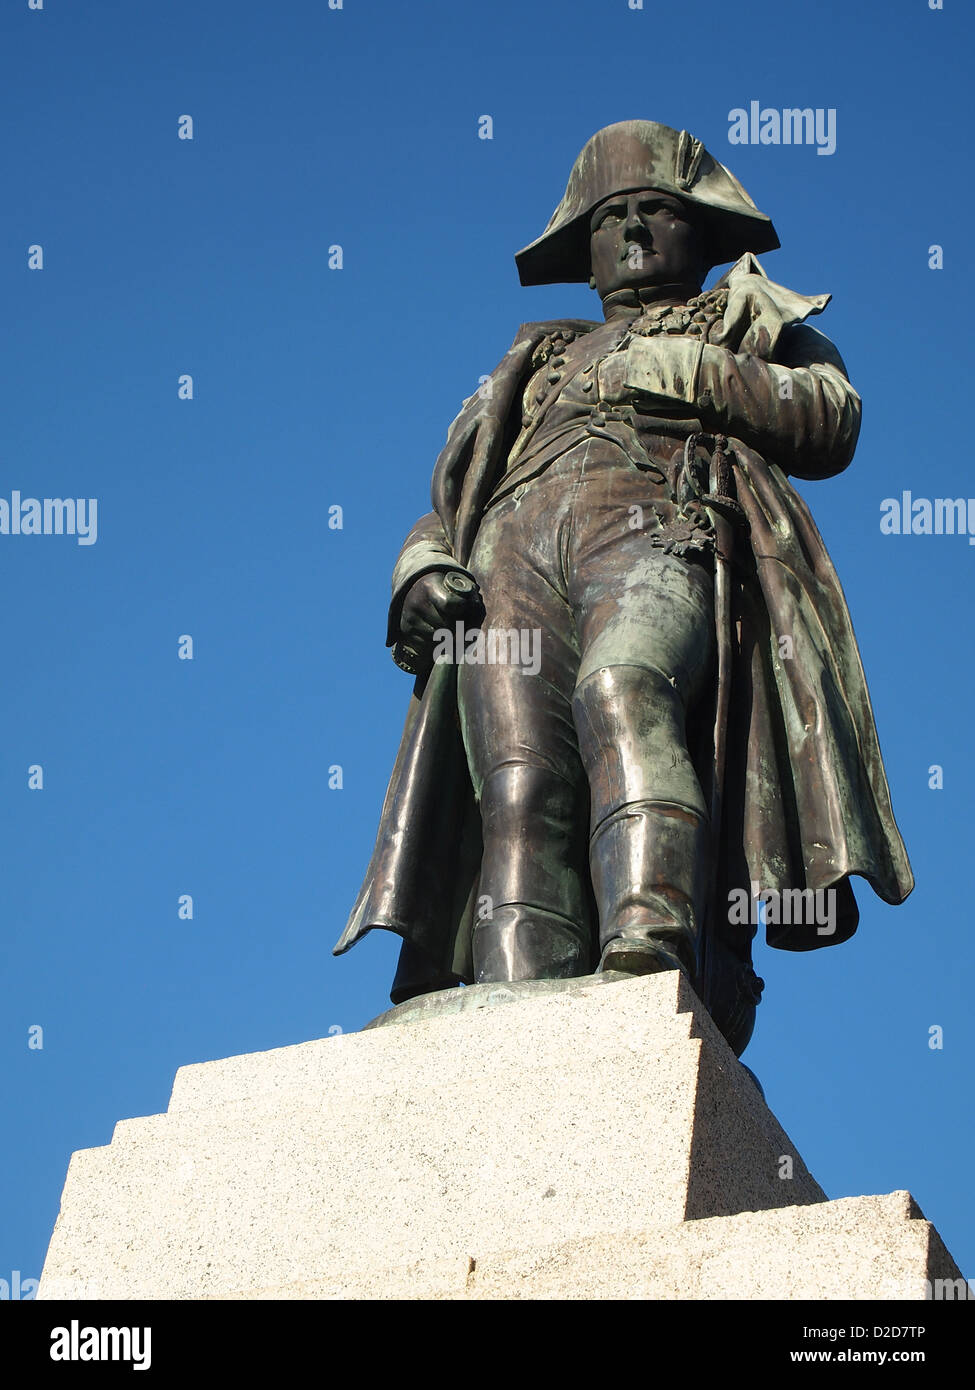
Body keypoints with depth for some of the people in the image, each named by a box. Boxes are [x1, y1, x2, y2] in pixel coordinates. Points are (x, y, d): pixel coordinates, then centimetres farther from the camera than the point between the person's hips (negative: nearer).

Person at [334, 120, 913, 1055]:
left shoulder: (751, 325, 33)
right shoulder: (537, 362, 41)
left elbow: (830, 424, 12)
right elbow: (447, 499, 30)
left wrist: (681, 368, 3)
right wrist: (423, 571, 7)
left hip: (658, 529, -3)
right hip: (512, 561, 3)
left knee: (621, 692, -37)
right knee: (521, 794, -23)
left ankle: (648, 958, -56)